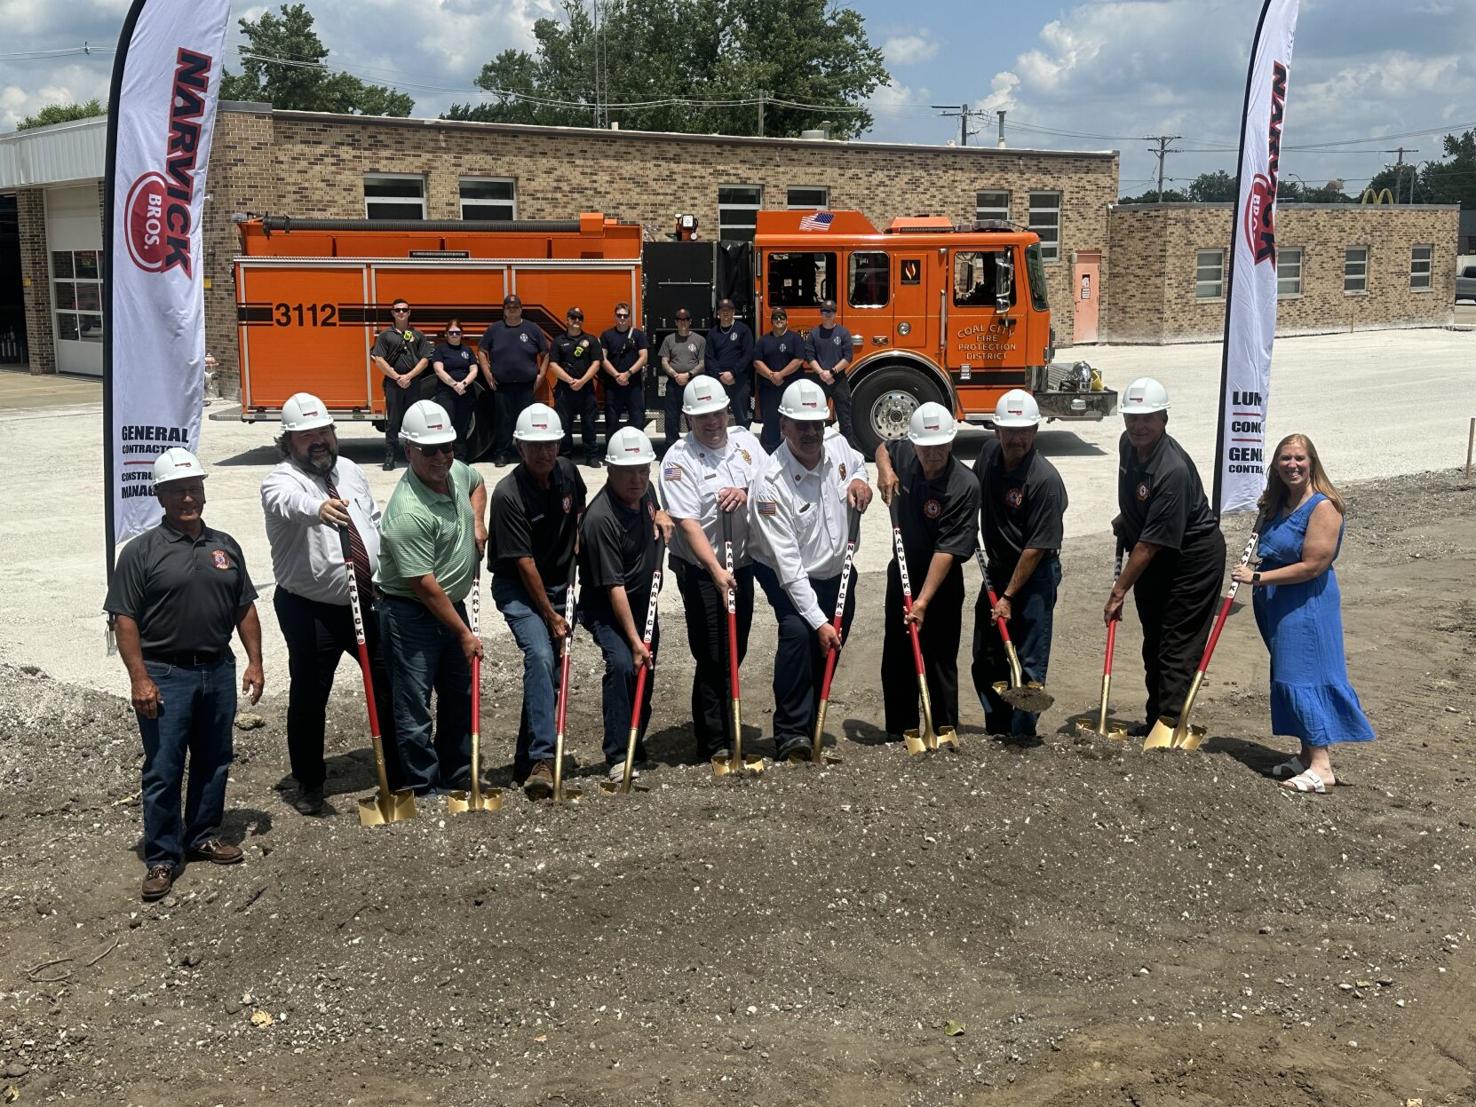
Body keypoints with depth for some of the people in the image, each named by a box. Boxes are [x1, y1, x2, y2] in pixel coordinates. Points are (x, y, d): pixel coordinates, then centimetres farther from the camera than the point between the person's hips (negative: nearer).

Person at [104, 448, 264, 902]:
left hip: (219, 672, 5)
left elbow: (244, 608, 13)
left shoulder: (225, 546, 8)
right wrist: (139, 678, -16)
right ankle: (162, 857, 9)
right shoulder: (142, 551, -7)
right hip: (165, 676, -5)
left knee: (213, 761, 14)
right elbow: (124, 618, -9)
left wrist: (254, 661, 6)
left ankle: (203, 836, 30)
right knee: (163, 770, 0)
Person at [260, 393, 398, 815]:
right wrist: (318, 508, -60)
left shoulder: (350, 471, 10)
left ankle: (400, 769, 30)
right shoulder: (282, 480, -12)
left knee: (390, 682, 13)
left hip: (368, 601, 6)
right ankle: (309, 784, 20)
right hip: (311, 610, -6)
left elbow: (374, 522, 22)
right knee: (308, 698, 3)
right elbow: (290, 502, -38)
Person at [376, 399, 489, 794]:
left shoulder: (456, 471, -2)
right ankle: (421, 789, 10)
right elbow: (424, 585, -25)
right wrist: (464, 634, -19)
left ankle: (457, 776, 33)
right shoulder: (408, 512, -27)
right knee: (414, 707, -1)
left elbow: (477, 483, 26)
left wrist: (477, 522, 7)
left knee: (460, 697, 18)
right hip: (412, 614, -9)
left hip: (453, 604, 9)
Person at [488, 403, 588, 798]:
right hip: (517, 589, -6)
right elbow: (524, 563, -19)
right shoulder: (508, 494, -21)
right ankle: (542, 759, -29)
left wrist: (577, 565, 10)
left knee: (551, 674, 5)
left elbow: (580, 515, 20)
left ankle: (526, 764, 16)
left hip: (560, 585, 6)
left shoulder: (567, 472, -2)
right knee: (540, 656, -26)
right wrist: (551, 617, -15)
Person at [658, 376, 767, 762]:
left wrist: (747, 493, -16)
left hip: (742, 565, 6)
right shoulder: (679, 459, -14)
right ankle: (714, 744, 6)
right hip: (700, 570, -6)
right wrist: (716, 571, -31)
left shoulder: (744, 440, 4)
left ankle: (723, 728, 31)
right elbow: (688, 523, -21)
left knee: (735, 653, 15)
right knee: (712, 658, -4)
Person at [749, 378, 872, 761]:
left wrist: (860, 480, -8)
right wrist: (818, 621, -31)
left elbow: (857, 463, 18)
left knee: (829, 650, 11)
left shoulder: (837, 444, -10)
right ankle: (791, 733, -20)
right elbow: (788, 564, -29)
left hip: (837, 571, 6)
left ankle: (809, 725, 31)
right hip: (786, 577, -6)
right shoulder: (770, 484, -28)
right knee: (797, 631, -29)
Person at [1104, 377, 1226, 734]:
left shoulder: (1173, 470, -31)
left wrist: (1119, 591, -25)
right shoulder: (1129, 444, -6)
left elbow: (1151, 544, -29)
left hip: (1194, 555, -9)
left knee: (1178, 645, -9)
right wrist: (1124, 521, 20)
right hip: (1153, 557, 9)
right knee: (1153, 642, 14)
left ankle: (1169, 725, -8)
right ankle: (1154, 721, 24)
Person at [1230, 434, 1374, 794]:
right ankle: (1306, 756, 21)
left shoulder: (1323, 507, -16)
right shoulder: (1278, 504, 10)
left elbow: (1313, 565, -21)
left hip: (1308, 605, -9)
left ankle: (1321, 767, -11)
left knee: (1304, 677, -12)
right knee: (1289, 678, 12)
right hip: (1278, 606, 9)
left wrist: (1257, 578, -18)